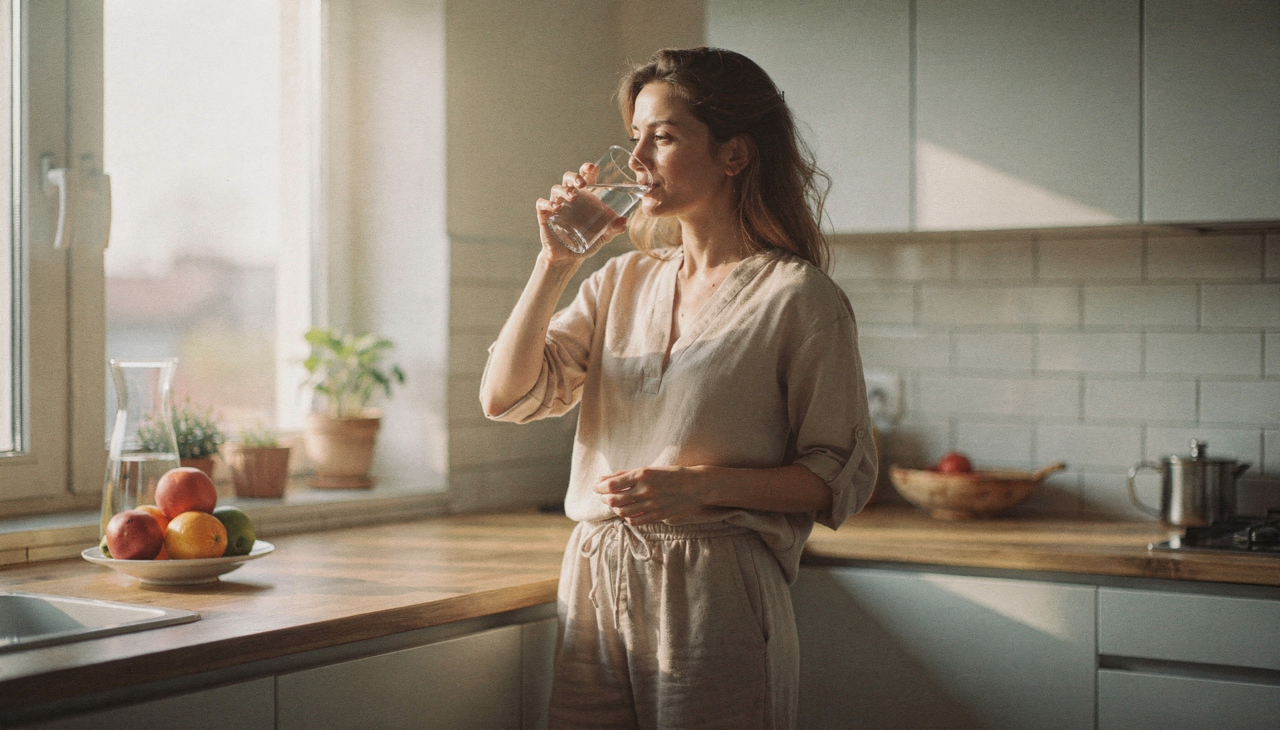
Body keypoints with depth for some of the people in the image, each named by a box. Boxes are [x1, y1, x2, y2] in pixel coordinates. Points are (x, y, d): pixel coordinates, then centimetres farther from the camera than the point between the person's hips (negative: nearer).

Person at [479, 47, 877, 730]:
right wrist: (555, 261, -5)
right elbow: (505, 396, 2)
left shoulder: (798, 297, -6)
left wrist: (703, 484, -18)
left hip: (715, 596, -5)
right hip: (594, 585, 5)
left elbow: (841, 478, -6)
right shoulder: (622, 281, 11)